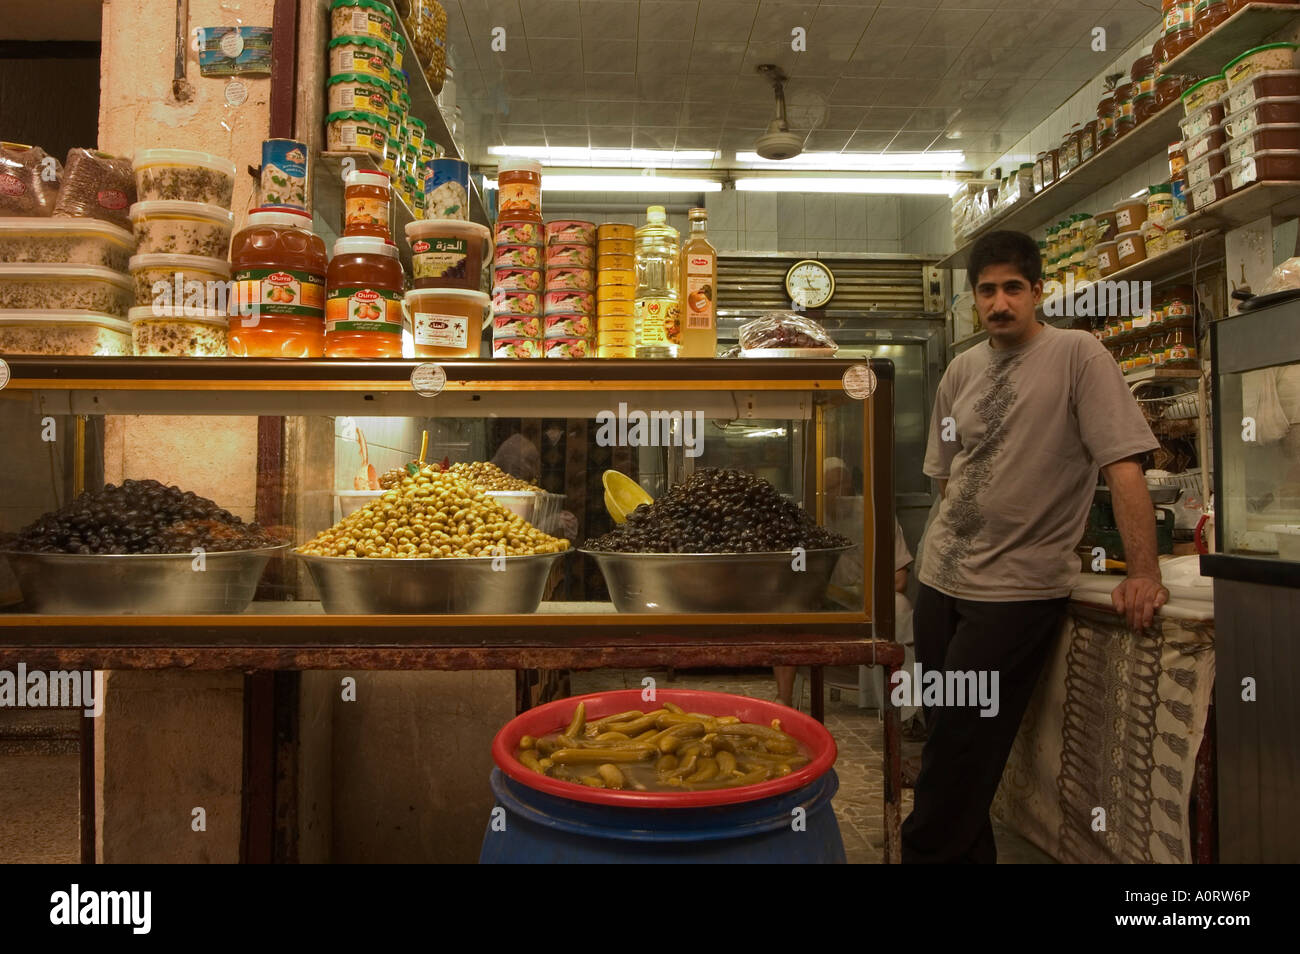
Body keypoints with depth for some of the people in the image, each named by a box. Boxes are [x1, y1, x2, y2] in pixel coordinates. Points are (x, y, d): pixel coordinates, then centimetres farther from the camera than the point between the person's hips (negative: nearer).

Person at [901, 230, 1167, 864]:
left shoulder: (1076, 355, -7)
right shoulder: (961, 370, 10)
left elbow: (1122, 463, -13)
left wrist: (1143, 573, -18)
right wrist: (947, 548, 9)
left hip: (1017, 588, -6)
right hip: (941, 580, 6)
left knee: (961, 747, -3)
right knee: (943, 735, 12)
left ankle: (926, 853, 16)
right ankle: (970, 853, 30)